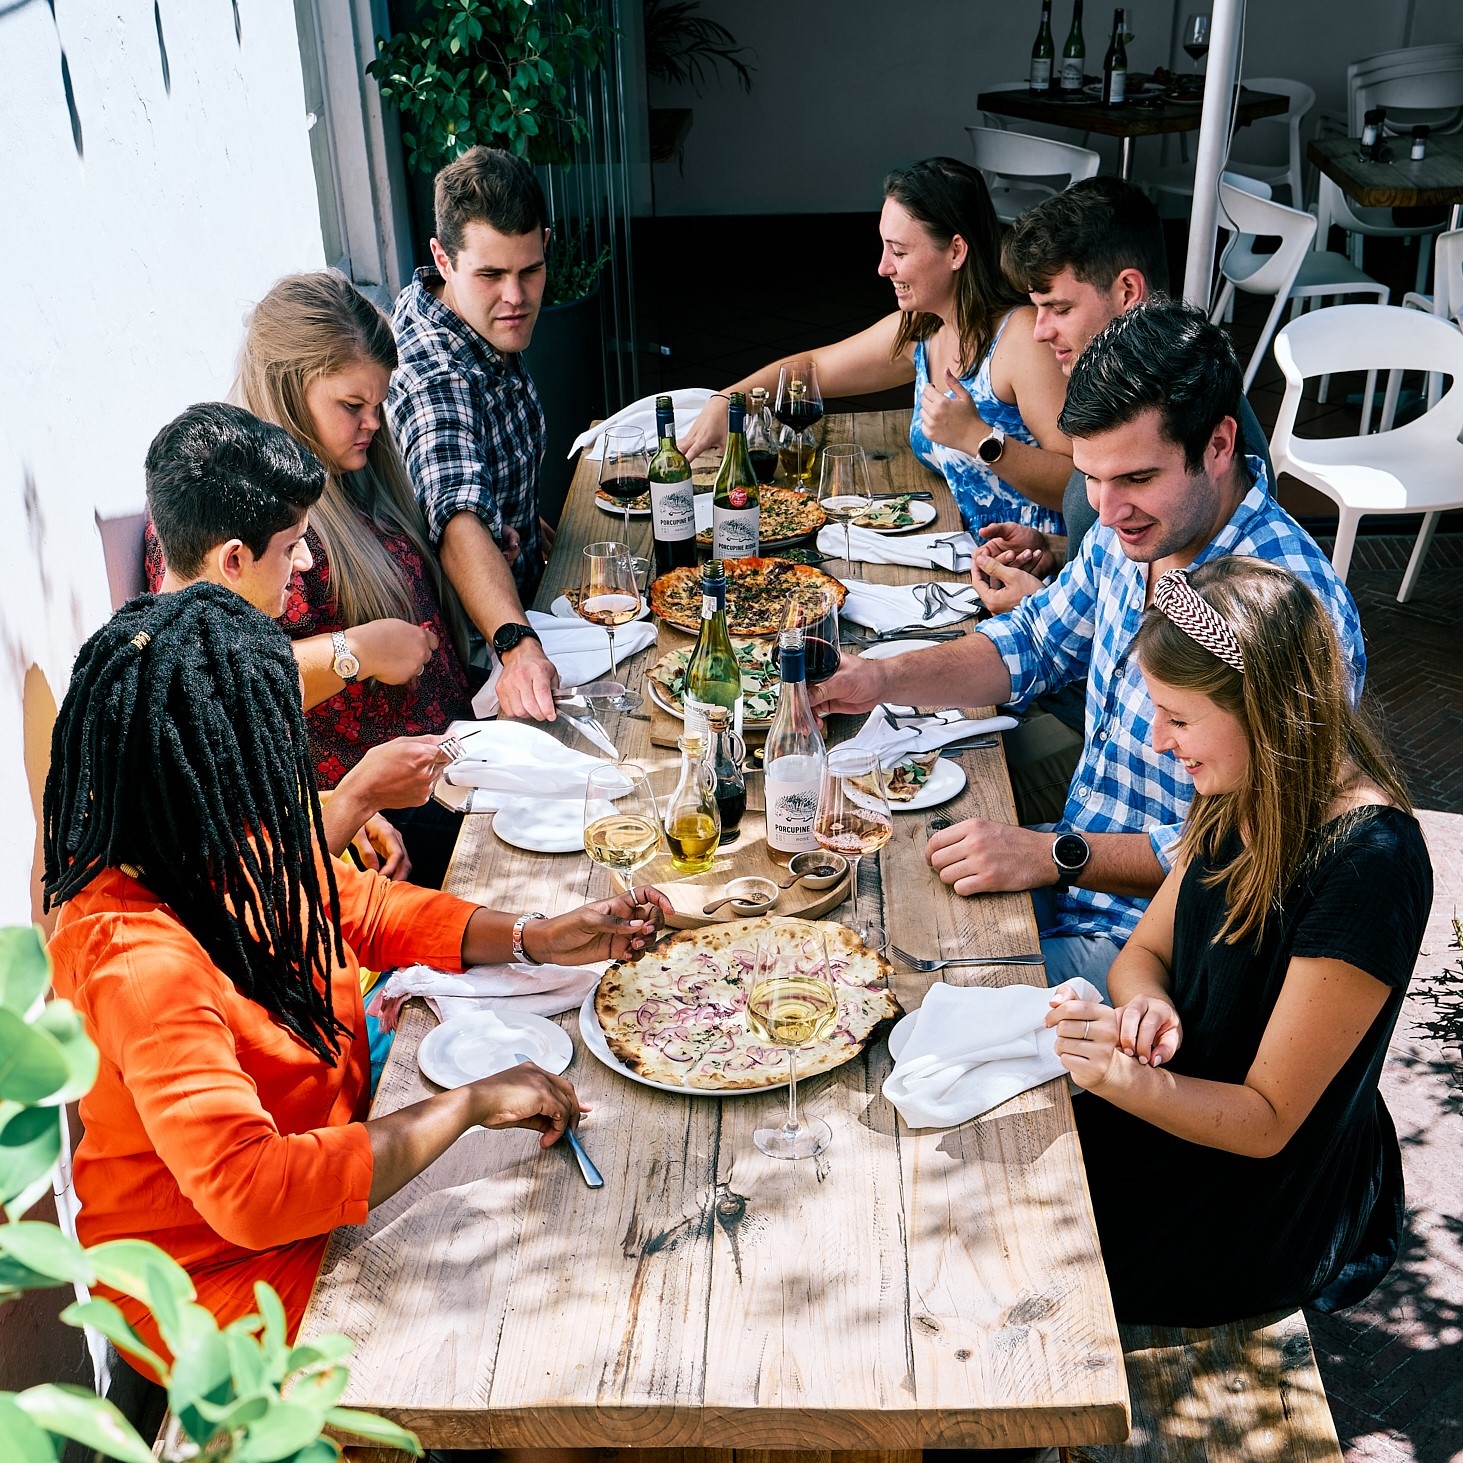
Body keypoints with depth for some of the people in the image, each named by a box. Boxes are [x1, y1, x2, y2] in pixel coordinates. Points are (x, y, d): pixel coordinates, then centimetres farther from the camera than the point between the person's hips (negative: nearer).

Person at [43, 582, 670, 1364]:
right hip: (230, 1279, -8)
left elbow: (366, 911, 7)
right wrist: (471, 1104, -33)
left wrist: (538, 937, -7)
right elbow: (250, 1192, -41)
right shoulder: (139, 964, -36)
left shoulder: (236, 846, -9)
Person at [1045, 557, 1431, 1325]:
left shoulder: (1367, 865, -29)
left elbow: (1265, 1122, -23)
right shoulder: (1239, 797, -5)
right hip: (1178, 1119, 7)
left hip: (1271, 1201, -7)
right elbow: (1144, 950, 5)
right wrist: (1145, 1002, -18)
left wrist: (1127, 1080, -39)